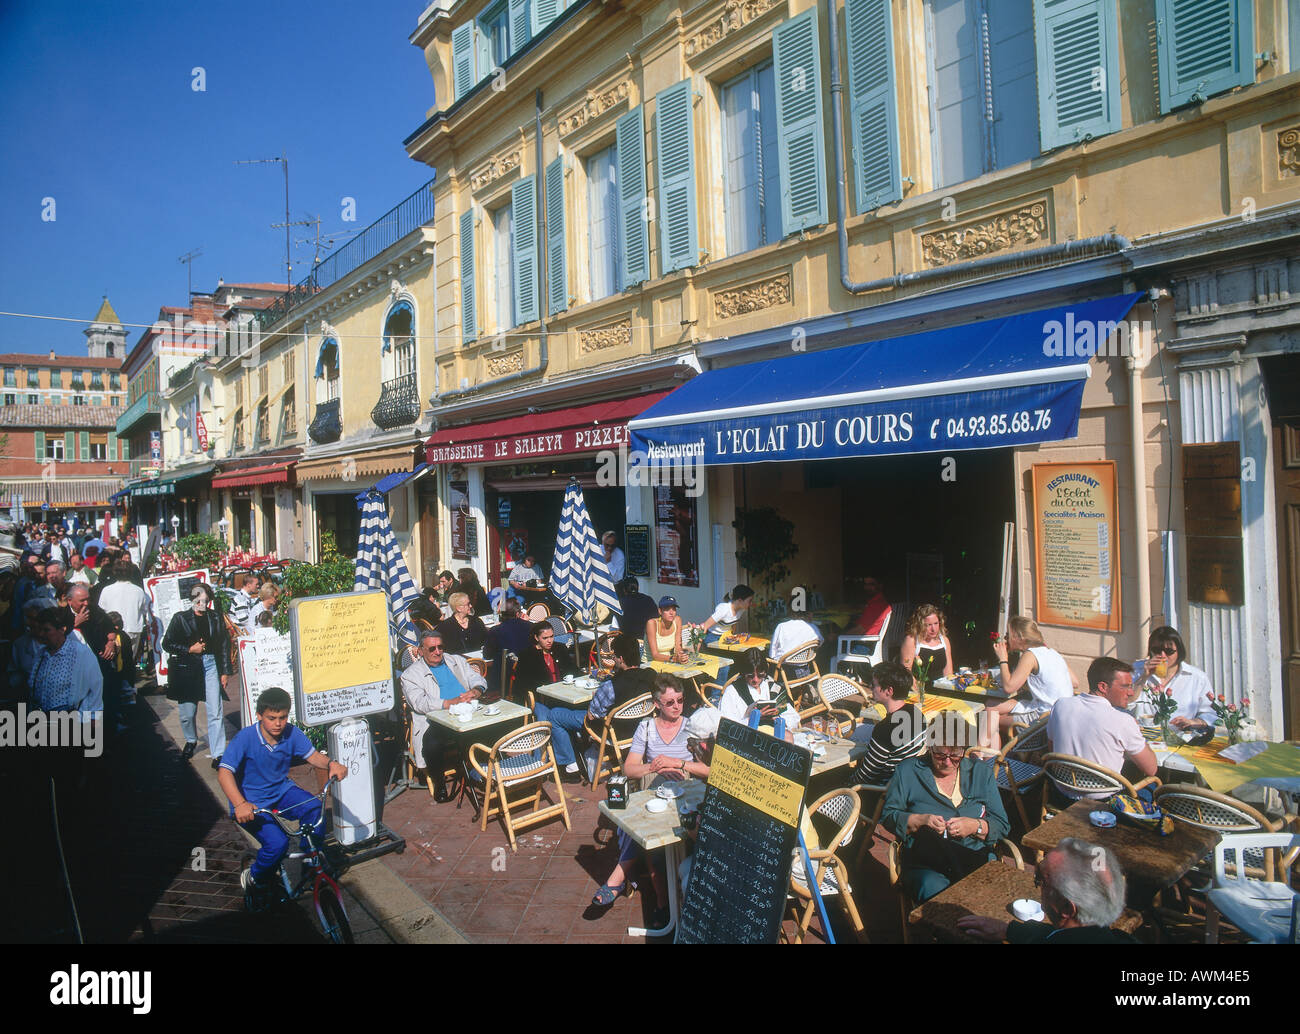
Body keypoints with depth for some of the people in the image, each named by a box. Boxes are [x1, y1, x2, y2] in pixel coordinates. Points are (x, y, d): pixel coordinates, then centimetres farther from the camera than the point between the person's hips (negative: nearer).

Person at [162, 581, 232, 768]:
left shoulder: (216, 618, 7)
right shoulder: (180, 618, 3)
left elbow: (224, 646, 10)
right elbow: (167, 644, 4)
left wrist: (225, 672, 7)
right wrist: (190, 649, -9)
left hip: (210, 664, 0)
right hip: (186, 667, 0)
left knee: (215, 712, -7)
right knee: (187, 712, 8)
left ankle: (218, 754, -3)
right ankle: (191, 741, 38)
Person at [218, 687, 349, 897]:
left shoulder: (292, 733, -9)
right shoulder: (244, 738, -20)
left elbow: (312, 755, -2)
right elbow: (224, 772, -27)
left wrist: (330, 764, -26)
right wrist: (240, 804, -43)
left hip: (282, 792, 4)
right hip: (253, 803, -4)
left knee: (313, 806, -27)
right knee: (277, 843, -25)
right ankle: (254, 879, 9)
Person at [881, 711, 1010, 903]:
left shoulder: (982, 772, 15)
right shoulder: (907, 770, 8)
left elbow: (1002, 825, 14)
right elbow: (888, 816, 8)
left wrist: (976, 826, -7)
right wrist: (920, 820, -10)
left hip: (977, 862, 2)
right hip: (925, 864, -2)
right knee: (934, 892, -34)